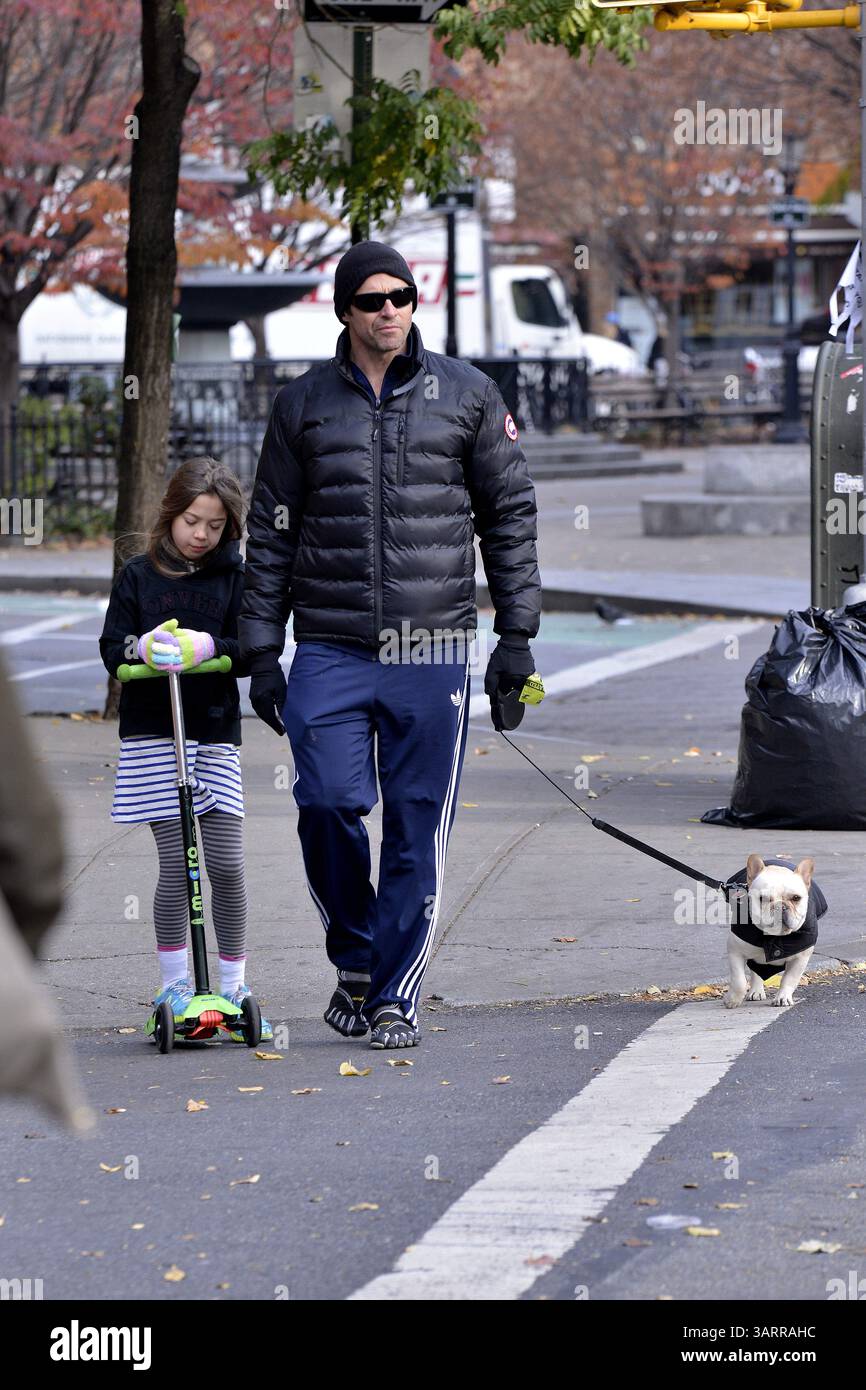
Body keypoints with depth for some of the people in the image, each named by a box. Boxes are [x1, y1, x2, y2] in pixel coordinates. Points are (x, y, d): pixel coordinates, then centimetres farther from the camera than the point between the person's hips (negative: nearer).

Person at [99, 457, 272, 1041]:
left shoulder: (234, 576, 5)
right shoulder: (139, 576, 5)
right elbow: (112, 651, 3)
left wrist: (211, 647, -21)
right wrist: (141, 648, -19)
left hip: (216, 733, 1)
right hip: (153, 736, -1)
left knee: (227, 864, -5)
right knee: (176, 865, -4)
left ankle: (234, 987, 8)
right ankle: (175, 987, 8)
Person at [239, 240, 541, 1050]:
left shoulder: (467, 396, 6)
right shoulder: (303, 405, 7)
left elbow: (510, 515, 9)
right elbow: (271, 534, 10)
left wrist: (516, 635, 3)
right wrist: (261, 651, 5)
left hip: (432, 650, 0)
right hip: (330, 652, 0)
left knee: (418, 826, 0)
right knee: (328, 804, -11)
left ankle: (395, 995, 9)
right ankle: (355, 962, 11)